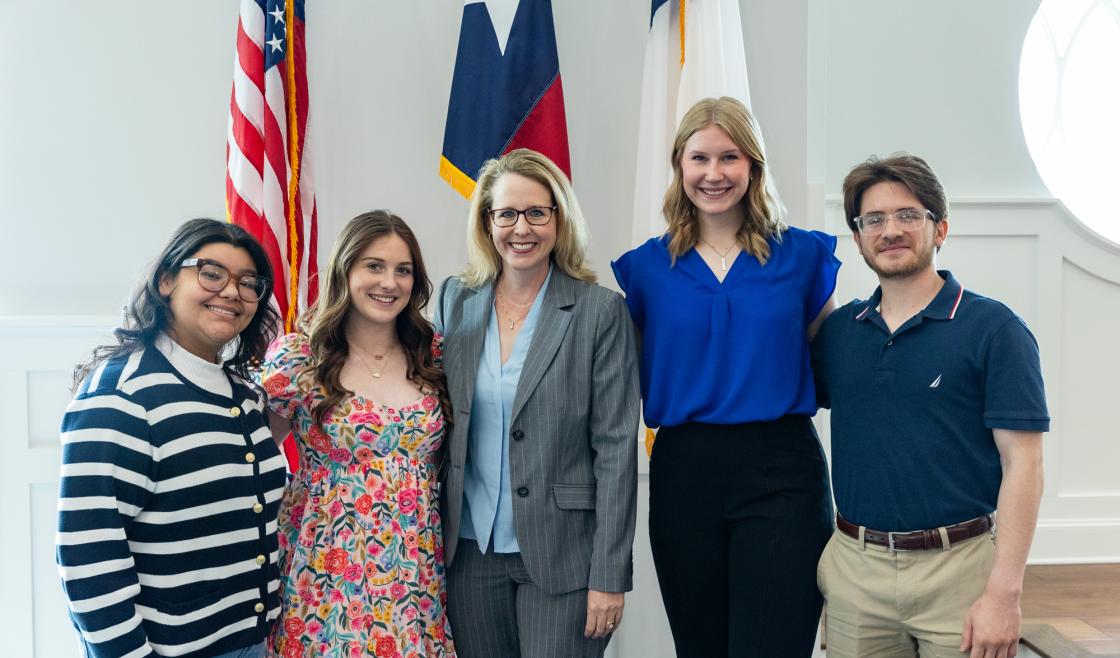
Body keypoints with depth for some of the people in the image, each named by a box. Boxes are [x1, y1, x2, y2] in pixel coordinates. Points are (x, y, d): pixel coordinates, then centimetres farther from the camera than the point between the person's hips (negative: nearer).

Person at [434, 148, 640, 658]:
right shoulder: (455, 300, 4)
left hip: (562, 556, -3)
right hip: (470, 549, 3)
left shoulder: (600, 311, -7)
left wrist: (609, 574, -11)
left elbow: (616, 448, -8)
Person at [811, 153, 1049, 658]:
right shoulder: (837, 331, 6)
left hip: (956, 568, -3)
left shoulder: (993, 328, -5)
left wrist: (1004, 591, -14)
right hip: (854, 569, 3)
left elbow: (1022, 464, -9)